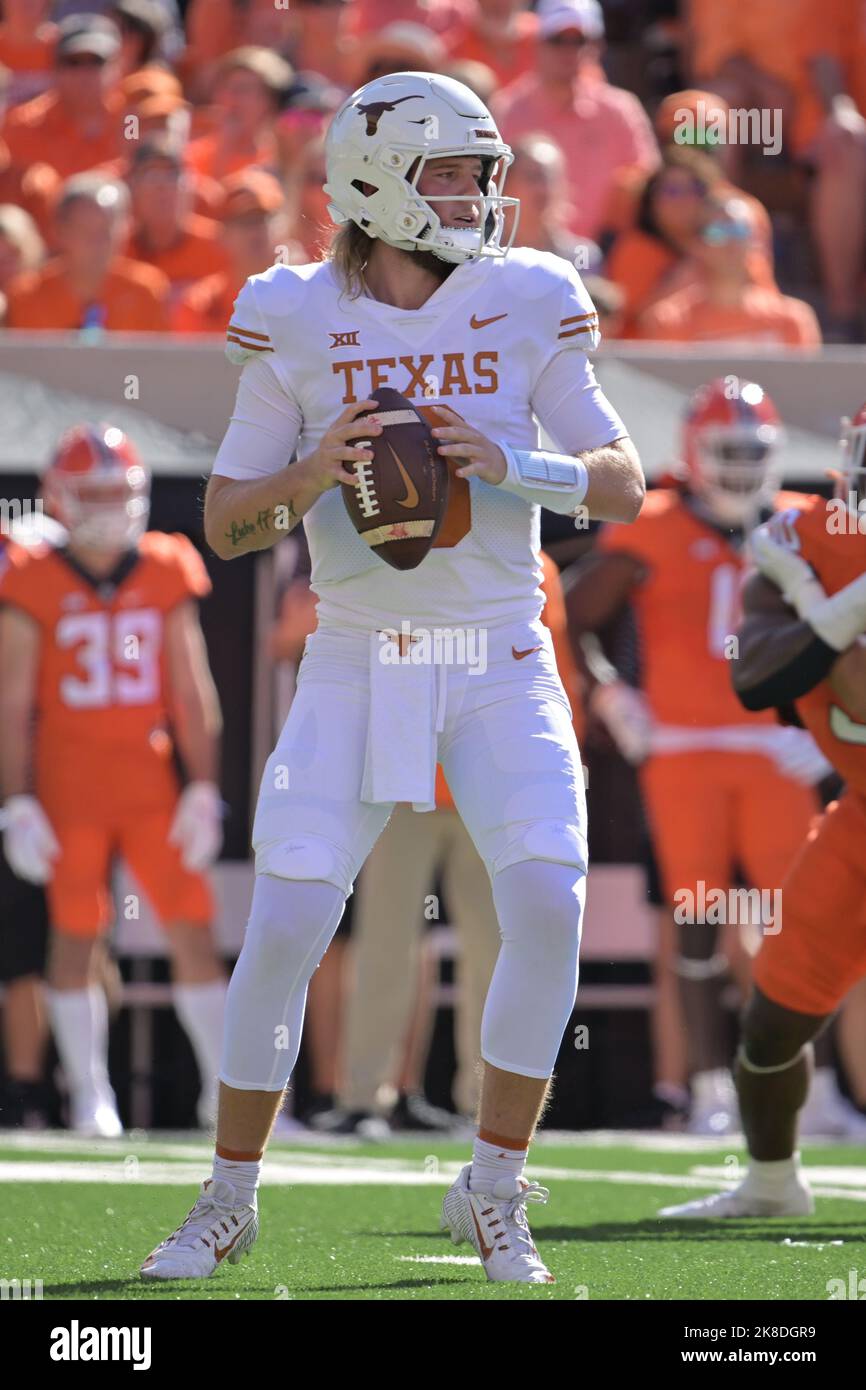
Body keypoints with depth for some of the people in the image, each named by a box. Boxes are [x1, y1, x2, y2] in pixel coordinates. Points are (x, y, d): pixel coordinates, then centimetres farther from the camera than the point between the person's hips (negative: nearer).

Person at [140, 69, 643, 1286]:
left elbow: (624, 486, -3)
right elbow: (226, 524, 0)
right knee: (284, 926, -9)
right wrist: (309, 478, -20)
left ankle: (495, 1198, -1)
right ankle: (229, 1200, 11)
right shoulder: (297, 320, -3)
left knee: (547, 903, -17)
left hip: (500, 666, 1)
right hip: (356, 668, 0)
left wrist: (507, 465, -21)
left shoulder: (530, 305, -2)